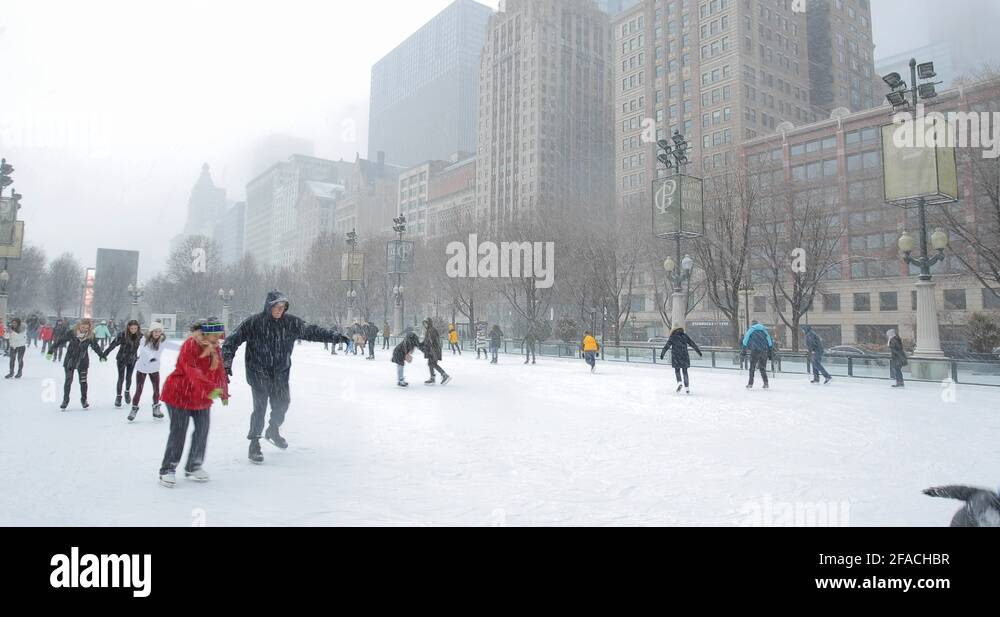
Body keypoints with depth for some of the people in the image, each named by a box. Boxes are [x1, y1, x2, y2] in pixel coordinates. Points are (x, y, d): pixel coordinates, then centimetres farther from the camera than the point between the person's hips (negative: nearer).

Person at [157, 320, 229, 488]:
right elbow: (193, 372, -34)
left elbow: (220, 370, 9)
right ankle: (168, 470, 9)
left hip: (202, 397, 7)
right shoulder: (190, 346, -22)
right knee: (178, 432, -5)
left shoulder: (214, 348, 1)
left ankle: (193, 467, 23)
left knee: (202, 430, 7)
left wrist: (224, 393, 10)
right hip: (179, 393, -7)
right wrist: (211, 388, -44)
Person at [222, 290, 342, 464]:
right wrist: (227, 362, -14)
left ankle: (273, 431, 42)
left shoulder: (291, 323, -2)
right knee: (260, 407, -7)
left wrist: (335, 336, 0)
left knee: (282, 403, 14)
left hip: (281, 373, 4)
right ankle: (254, 444, 9)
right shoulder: (253, 323, -13)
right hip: (258, 373, -4)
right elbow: (233, 340, -9)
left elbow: (312, 331, 3)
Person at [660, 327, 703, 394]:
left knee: (677, 370, 13)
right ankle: (687, 387, 11)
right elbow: (693, 344, 6)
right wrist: (699, 352, 14)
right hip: (684, 357, 2)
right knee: (685, 371, 11)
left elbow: (667, 346, -6)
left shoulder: (672, 337, -4)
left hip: (676, 357, -2)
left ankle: (679, 382, -12)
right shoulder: (685, 336, 2)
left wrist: (662, 354, 2)